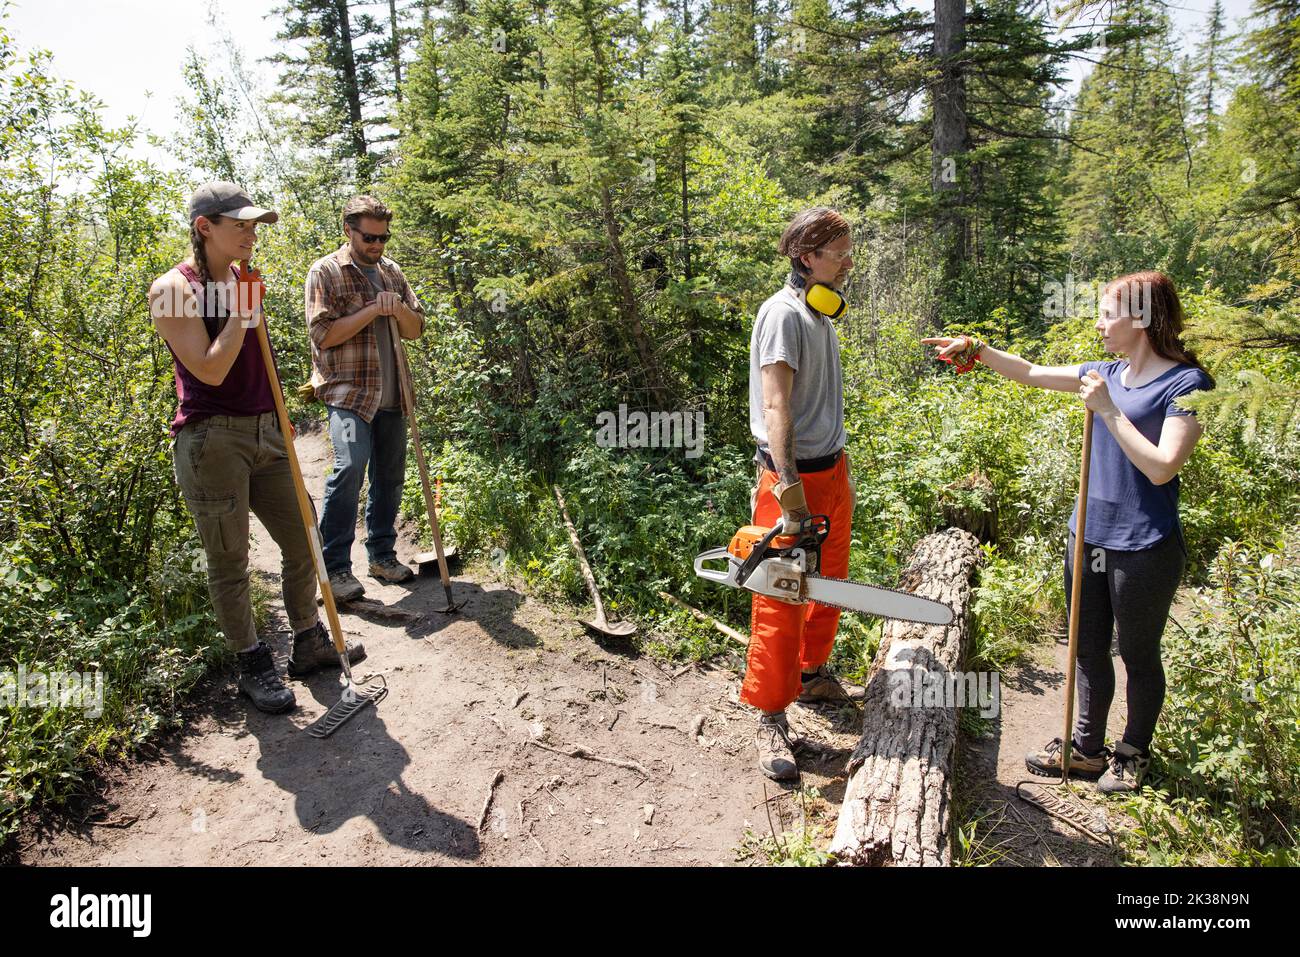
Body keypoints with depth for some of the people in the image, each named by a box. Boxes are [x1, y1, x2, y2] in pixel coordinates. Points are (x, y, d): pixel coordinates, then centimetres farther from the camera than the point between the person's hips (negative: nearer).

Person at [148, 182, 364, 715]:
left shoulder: (243, 281, 12)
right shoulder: (175, 288, -9)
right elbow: (209, 370, -18)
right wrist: (243, 309, -14)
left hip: (263, 432, 7)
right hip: (212, 439, -7)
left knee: (302, 542, 11)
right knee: (229, 562, 4)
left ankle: (309, 644, 28)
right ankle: (253, 666, 19)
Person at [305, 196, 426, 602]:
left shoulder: (391, 271, 15)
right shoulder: (325, 271, -2)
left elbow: (416, 329, 14)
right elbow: (322, 335, -10)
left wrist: (399, 310, -7)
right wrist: (372, 310, -14)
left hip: (391, 394, 6)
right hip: (348, 391, -6)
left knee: (390, 474, 9)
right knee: (351, 466, -21)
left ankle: (382, 554, 23)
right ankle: (336, 566, -14)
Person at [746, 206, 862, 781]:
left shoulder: (823, 313, 14)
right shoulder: (784, 313, -15)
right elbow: (775, 407, -25)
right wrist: (790, 493, -32)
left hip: (831, 471, 9)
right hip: (793, 476, -9)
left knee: (828, 583, 20)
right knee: (781, 603, -2)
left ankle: (812, 675, 39)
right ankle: (772, 721, 9)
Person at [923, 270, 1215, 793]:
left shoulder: (1187, 384, -14)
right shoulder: (1109, 373, 6)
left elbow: (1161, 467, -23)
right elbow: (1032, 373, 16)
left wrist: (1107, 409, -22)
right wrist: (976, 349, 7)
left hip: (1143, 548, -7)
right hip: (1089, 536, 7)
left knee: (1138, 655, 11)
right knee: (1088, 650, 16)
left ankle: (1134, 754, 32)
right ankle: (1086, 747, 32)